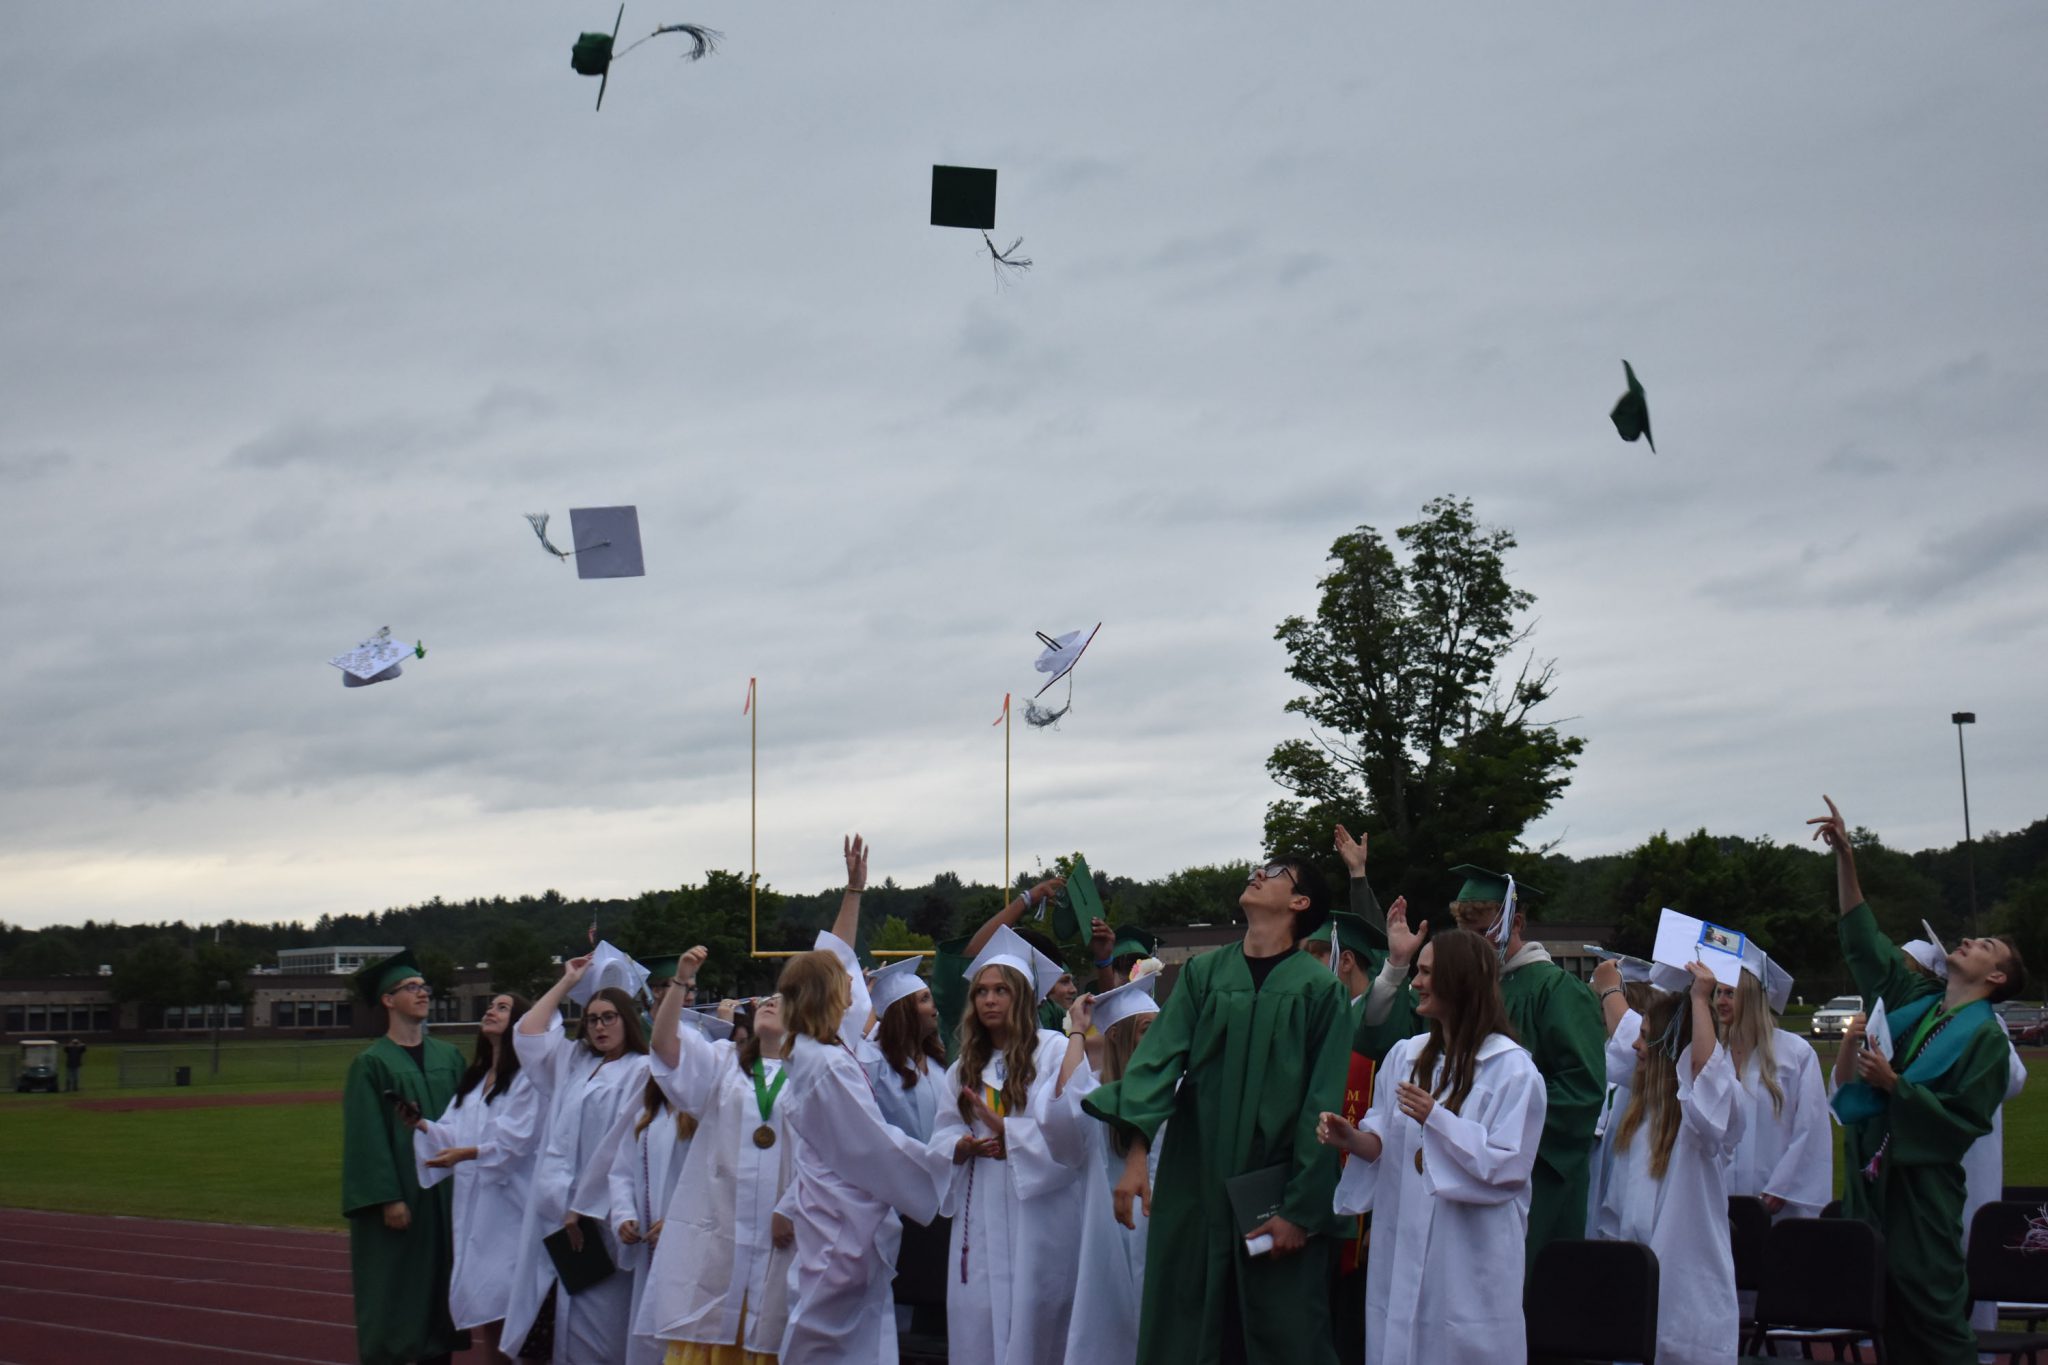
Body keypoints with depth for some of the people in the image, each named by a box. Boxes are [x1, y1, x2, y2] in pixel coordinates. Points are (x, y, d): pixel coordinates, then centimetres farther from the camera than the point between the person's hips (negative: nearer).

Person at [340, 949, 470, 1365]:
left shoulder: (449, 1058, 11)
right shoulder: (371, 1064, -5)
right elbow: (367, 1137, -10)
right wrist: (387, 1198, -17)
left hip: (445, 1195, 5)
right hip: (397, 1201, -5)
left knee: (438, 1288, 8)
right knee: (391, 1296, -2)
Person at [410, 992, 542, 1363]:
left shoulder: (526, 1078, -4)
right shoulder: (473, 1078, 20)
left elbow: (515, 1140, -15)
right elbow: (453, 1133, 12)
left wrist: (468, 1153, -27)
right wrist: (422, 1125, -6)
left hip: (507, 1199, -7)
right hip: (473, 1202, 7)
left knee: (510, 1303, -9)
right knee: (483, 1306, 7)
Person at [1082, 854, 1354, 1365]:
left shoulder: (1320, 990, -2)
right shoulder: (1202, 974, 7)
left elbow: (1322, 1107, -5)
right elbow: (1158, 1056, -5)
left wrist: (1300, 1210, -11)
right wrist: (1138, 1150, -19)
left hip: (1275, 1195, -3)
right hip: (1195, 1185, 3)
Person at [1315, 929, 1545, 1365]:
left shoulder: (1512, 1069, -9)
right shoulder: (1405, 1055, 10)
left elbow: (1509, 1164, -14)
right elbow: (1387, 1144, 12)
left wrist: (1437, 1119, -21)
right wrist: (1352, 1138, -10)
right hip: (1403, 1249, 6)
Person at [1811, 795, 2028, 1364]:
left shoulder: (1986, 1039, -5)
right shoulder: (1914, 1001, 12)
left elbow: (1963, 1119, -12)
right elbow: (1864, 943, 12)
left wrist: (1894, 1084, -17)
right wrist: (1846, 858, 5)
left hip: (1921, 1183, -6)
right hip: (1872, 1169, 6)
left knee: (1929, 1307, -5)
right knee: (1880, 1302, 8)